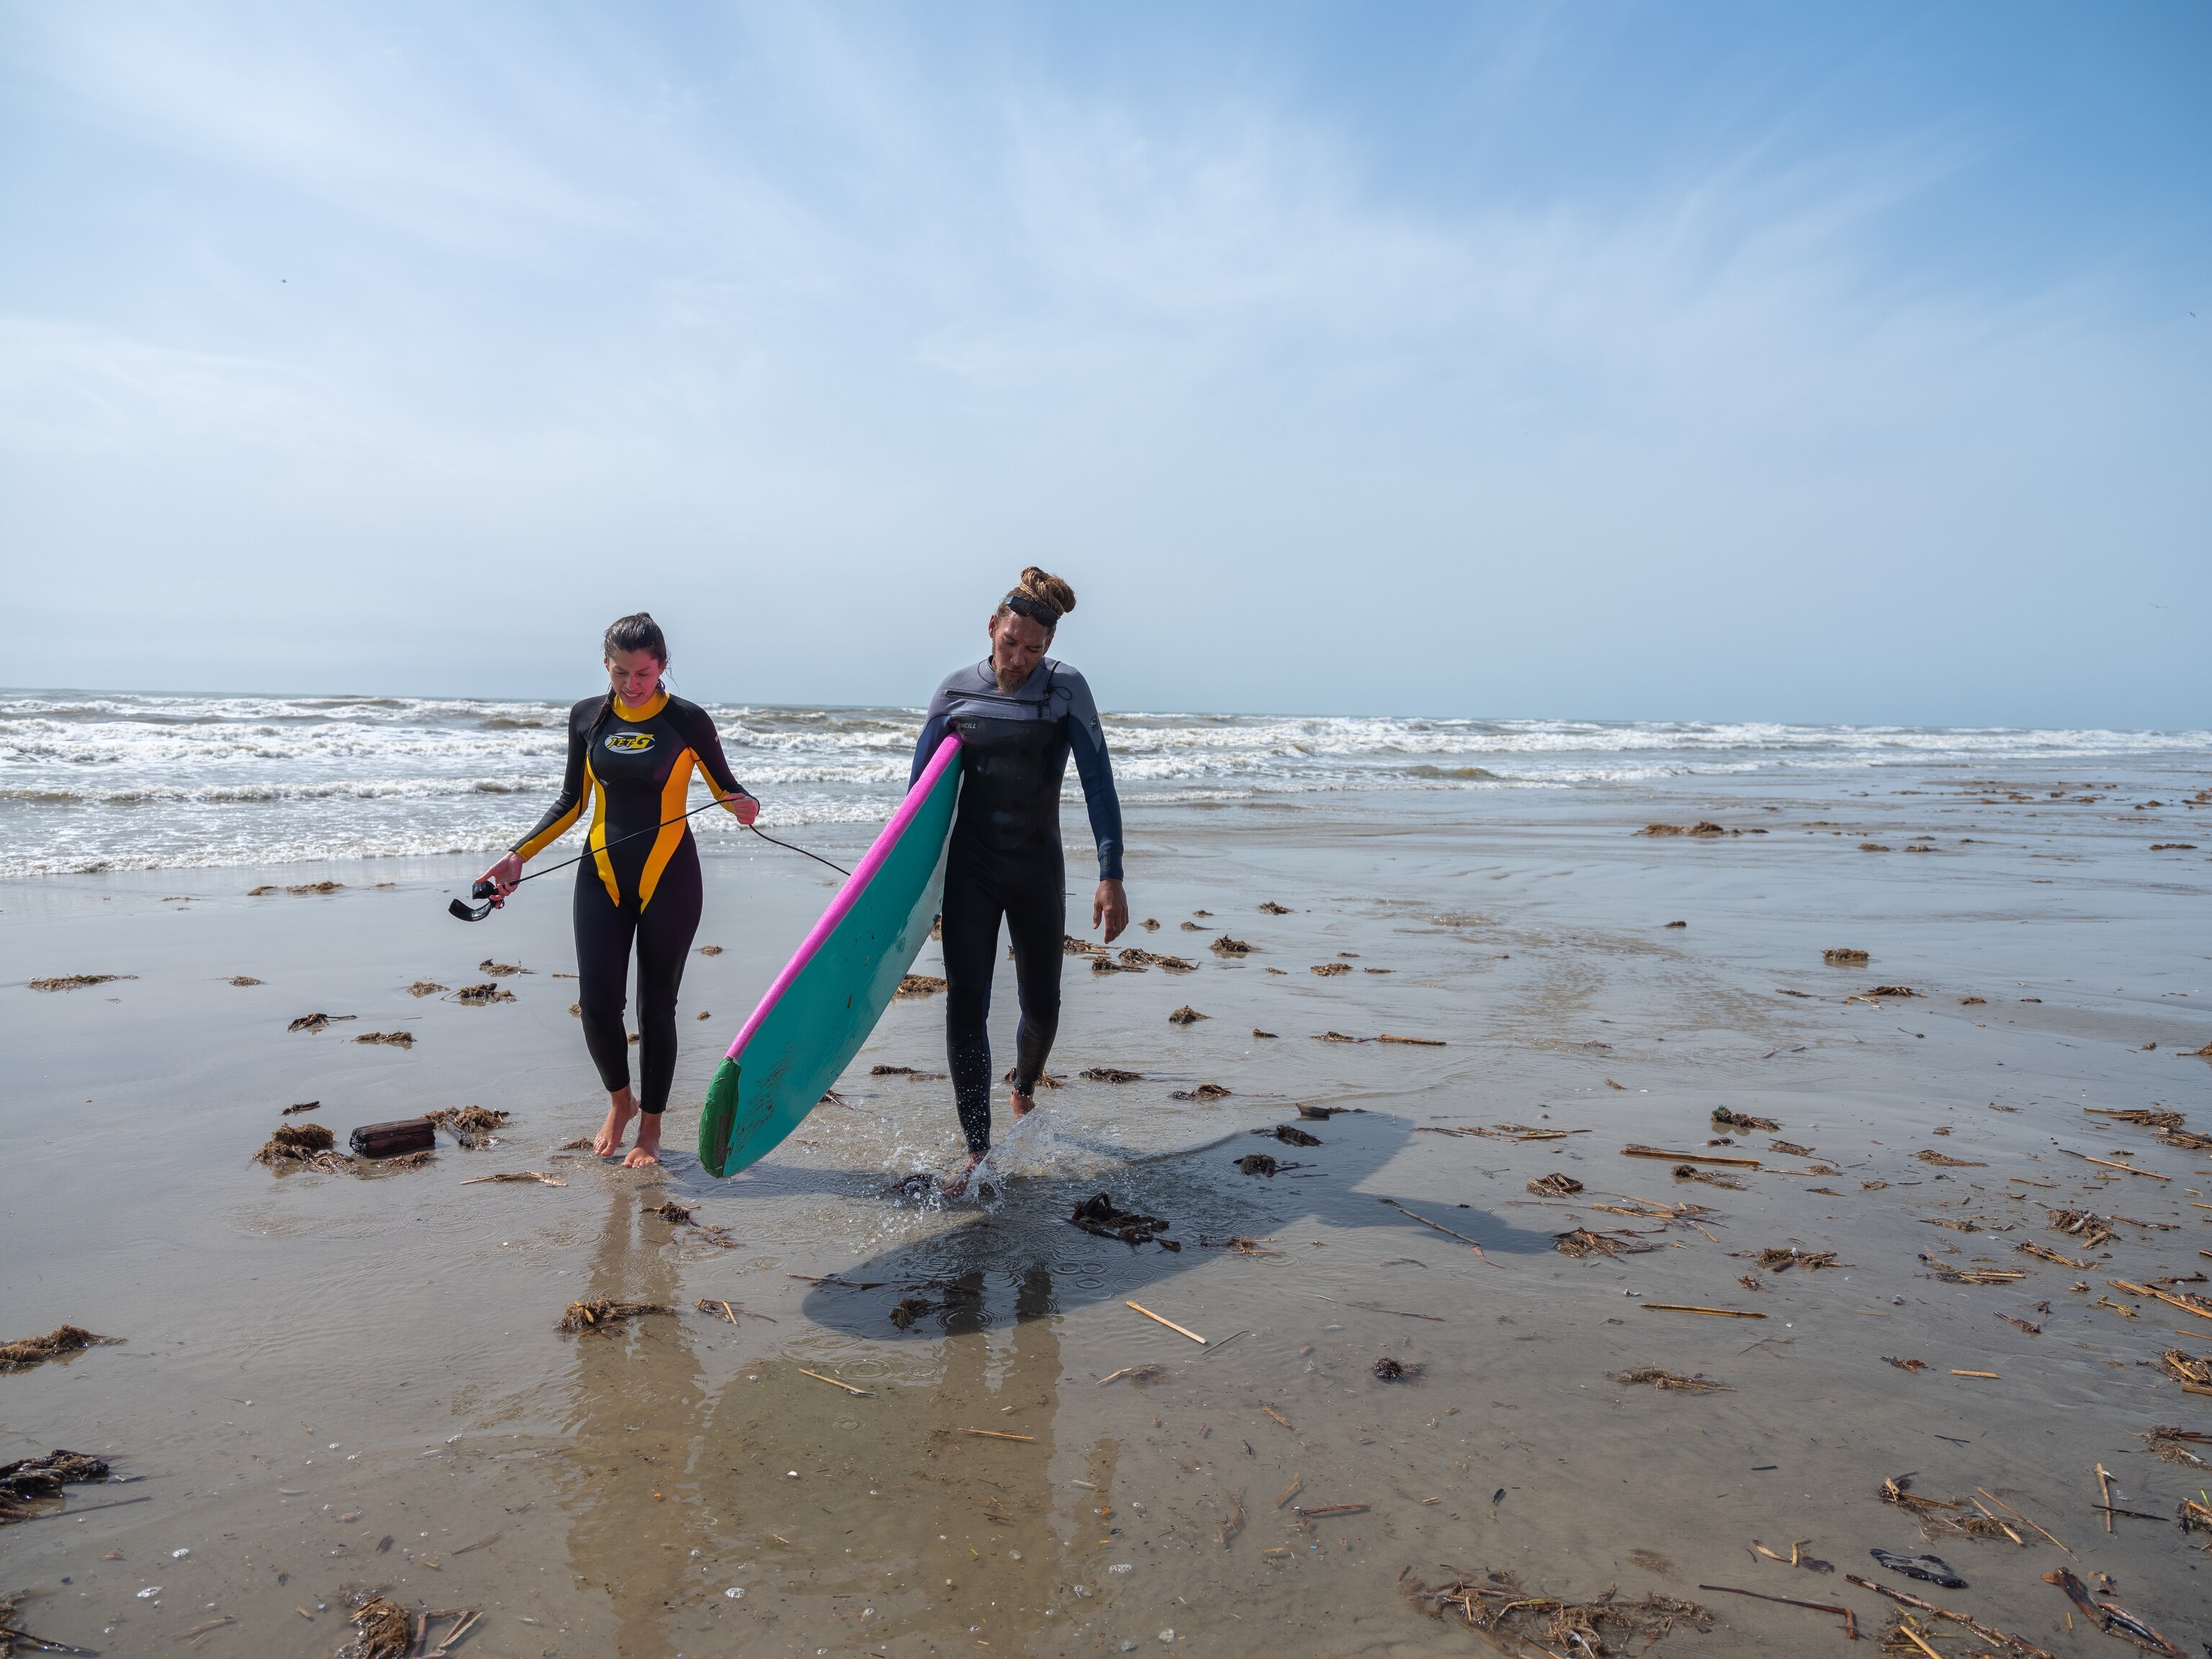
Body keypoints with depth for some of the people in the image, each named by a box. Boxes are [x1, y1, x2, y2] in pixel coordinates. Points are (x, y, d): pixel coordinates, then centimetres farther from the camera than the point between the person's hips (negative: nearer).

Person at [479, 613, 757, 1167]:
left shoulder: (686, 720, -6)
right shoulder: (588, 717, 4)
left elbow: (725, 787, 1)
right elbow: (572, 802, 11)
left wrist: (742, 805, -23)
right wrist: (519, 856, 3)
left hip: (668, 879, -3)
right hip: (603, 876, 3)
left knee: (657, 1005, 3)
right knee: (596, 1002, -4)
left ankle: (650, 1128, 19)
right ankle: (619, 1100, 25)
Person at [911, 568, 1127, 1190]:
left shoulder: (1066, 689, -8)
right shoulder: (957, 690, -3)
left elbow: (1098, 783, -13)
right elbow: (922, 784, 3)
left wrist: (1111, 876, -20)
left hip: (1038, 869, 0)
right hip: (971, 865, 1)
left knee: (1041, 1004, 10)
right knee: (965, 1002, -8)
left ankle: (1024, 1089, 43)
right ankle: (978, 1150, 0)